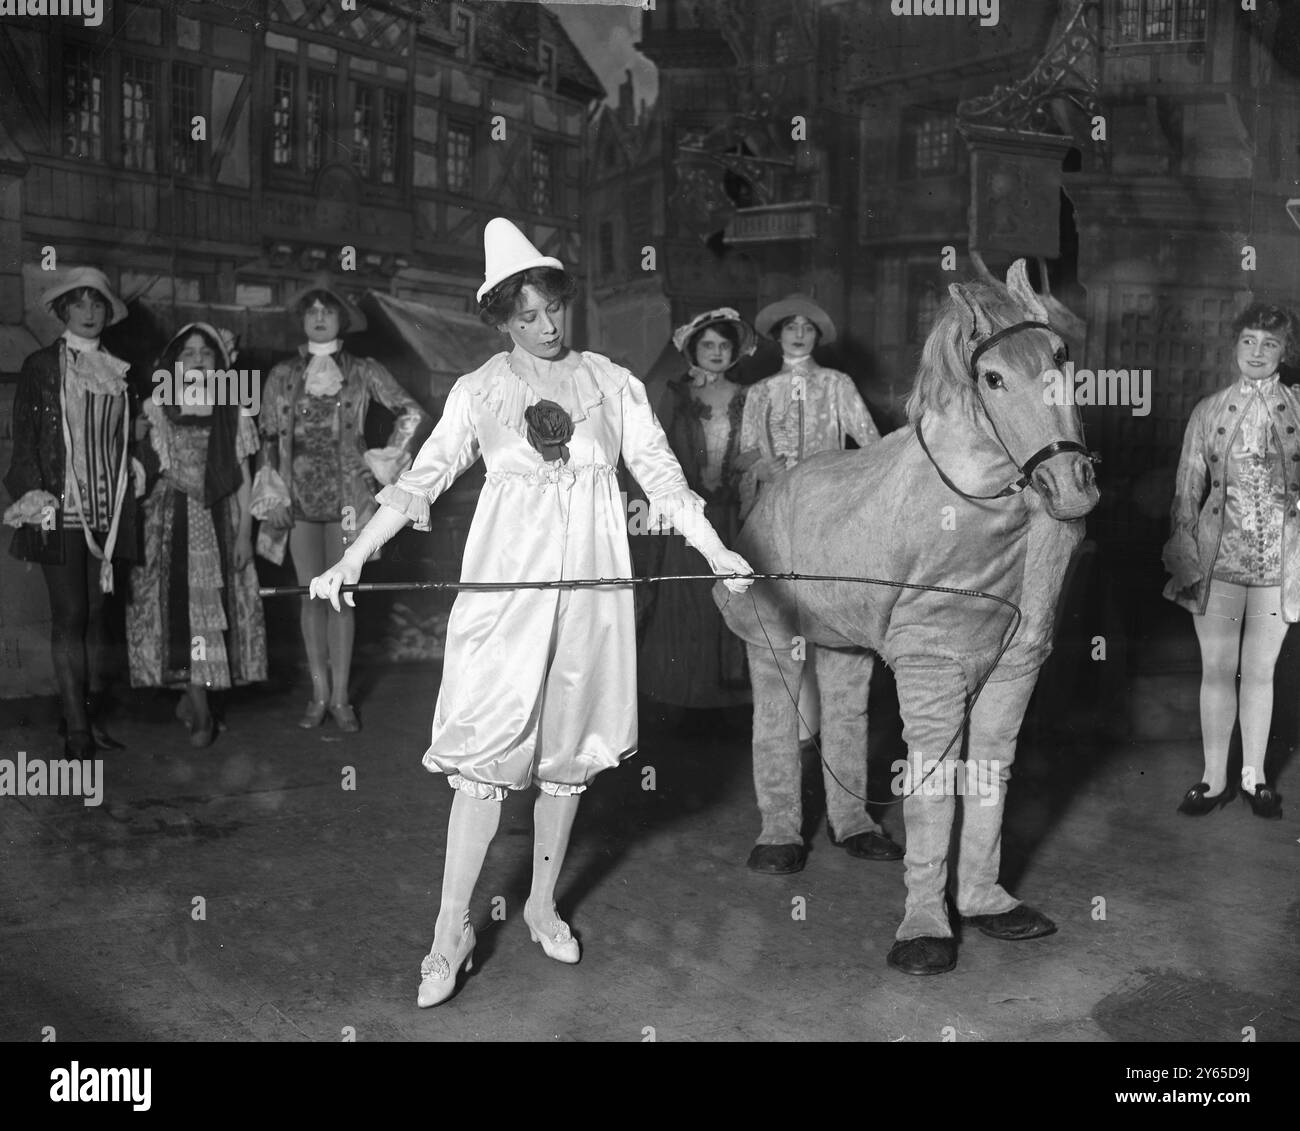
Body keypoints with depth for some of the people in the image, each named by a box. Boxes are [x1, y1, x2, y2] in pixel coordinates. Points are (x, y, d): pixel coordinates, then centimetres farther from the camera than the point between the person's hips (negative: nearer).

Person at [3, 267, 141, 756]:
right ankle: (76, 727, 0)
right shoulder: (41, 366, 3)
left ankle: (94, 716, 12)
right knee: (69, 615, -4)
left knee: (97, 614, 6)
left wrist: (133, 469, 6)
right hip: (61, 510, -4)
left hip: (107, 509, 4)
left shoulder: (118, 372, 15)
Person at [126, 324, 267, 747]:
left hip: (218, 521, 1)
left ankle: (192, 692, 16)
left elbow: (242, 477, 6)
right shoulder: (156, 410, 2)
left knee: (214, 610, 0)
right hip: (170, 521, -1)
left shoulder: (232, 413, 5)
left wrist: (244, 534, 1)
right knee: (181, 610, -4)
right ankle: (200, 712, 2)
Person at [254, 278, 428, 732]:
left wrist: (387, 459, 0)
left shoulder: (363, 371, 3)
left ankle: (340, 697, 7)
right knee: (311, 596, 5)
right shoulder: (283, 374, 8)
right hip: (299, 497, 2)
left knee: (341, 596, -1)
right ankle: (319, 694, 13)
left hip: (346, 495, -2)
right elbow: (268, 437, 11)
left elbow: (413, 414, 3)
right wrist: (271, 491, 3)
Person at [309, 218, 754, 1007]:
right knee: (487, 753, -4)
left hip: (590, 585, 2)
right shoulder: (479, 391, 2)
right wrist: (353, 558, -11)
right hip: (505, 586, -1)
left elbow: (660, 474, 3)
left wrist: (716, 549, -8)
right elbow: (421, 481, -1)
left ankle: (544, 904, 27)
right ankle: (453, 930, 5)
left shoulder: (611, 383, 5)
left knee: (569, 749, 9)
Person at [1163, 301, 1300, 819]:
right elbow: (1188, 489, 2)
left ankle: (1253, 775, 25)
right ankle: (1215, 778, 17)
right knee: (1216, 671, 4)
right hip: (1219, 559, 0)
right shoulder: (1209, 411, 1)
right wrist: (1184, 559, -4)